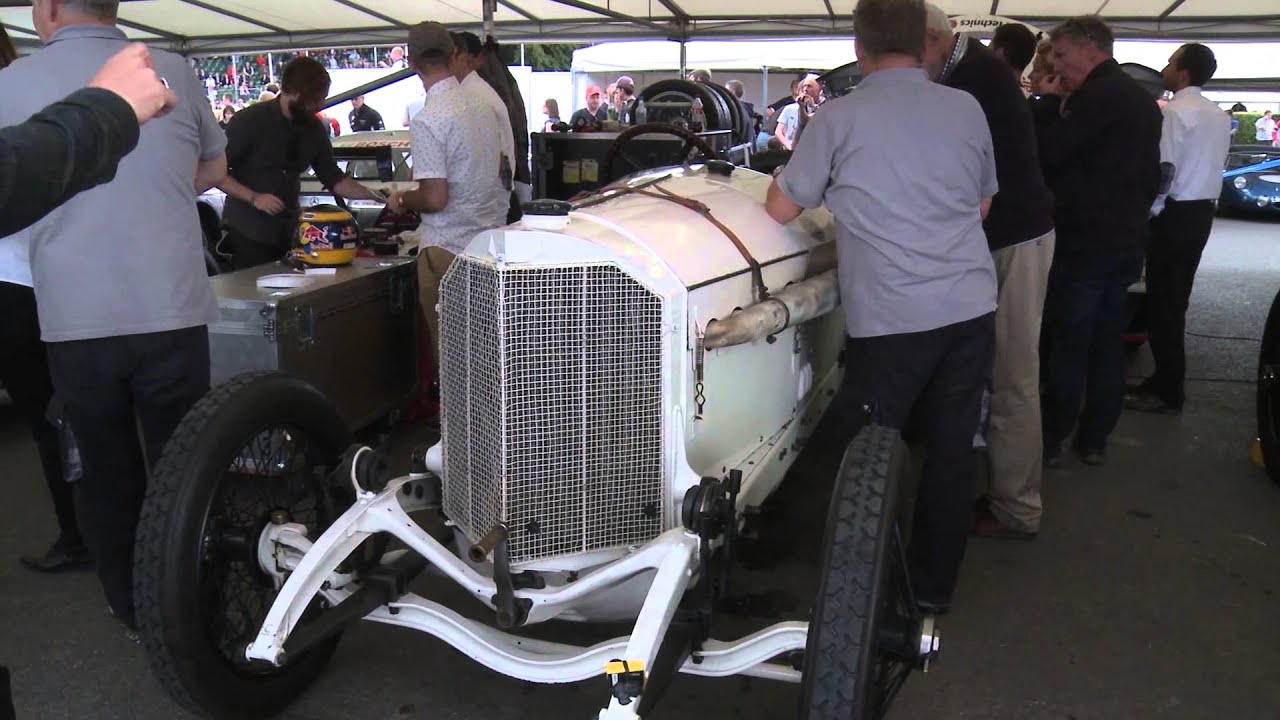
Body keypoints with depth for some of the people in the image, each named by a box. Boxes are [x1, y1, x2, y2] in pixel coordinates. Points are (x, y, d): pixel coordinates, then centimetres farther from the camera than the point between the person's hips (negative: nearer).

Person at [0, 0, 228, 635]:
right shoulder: (173, 72, -1)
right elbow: (214, 169, 15)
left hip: (75, 322, 0)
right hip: (172, 314, 0)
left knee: (105, 469, 14)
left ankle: (132, 609, 26)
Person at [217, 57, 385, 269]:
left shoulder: (314, 128, 5)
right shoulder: (249, 121, -10)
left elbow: (333, 178, 10)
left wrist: (374, 196, -2)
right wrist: (254, 198, -19)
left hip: (288, 232, 5)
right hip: (248, 231, -5)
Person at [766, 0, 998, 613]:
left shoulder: (839, 117, -5)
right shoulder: (966, 108, 7)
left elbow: (780, 209, 2)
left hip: (891, 318, -4)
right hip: (972, 307, 5)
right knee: (953, 448, 13)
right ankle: (933, 584, 26)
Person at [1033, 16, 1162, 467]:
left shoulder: (1098, 96, -16)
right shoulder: (1141, 99, 15)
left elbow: (1046, 152, -19)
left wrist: (1049, 100, -7)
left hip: (1087, 241, -9)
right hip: (1125, 239, 9)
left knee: (1068, 344, -2)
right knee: (1107, 343, 11)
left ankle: (1052, 439, 5)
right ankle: (1094, 438, 18)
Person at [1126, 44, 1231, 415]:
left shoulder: (1175, 111, -15)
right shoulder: (1218, 115, 12)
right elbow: (1210, 166, 13)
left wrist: (1147, 213, -9)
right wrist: (1204, 202, 16)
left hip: (1175, 213, -9)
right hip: (1202, 211, 9)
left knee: (1162, 301, -3)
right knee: (1176, 299, 15)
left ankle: (1168, 391, 2)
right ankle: (1170, 378, 23)